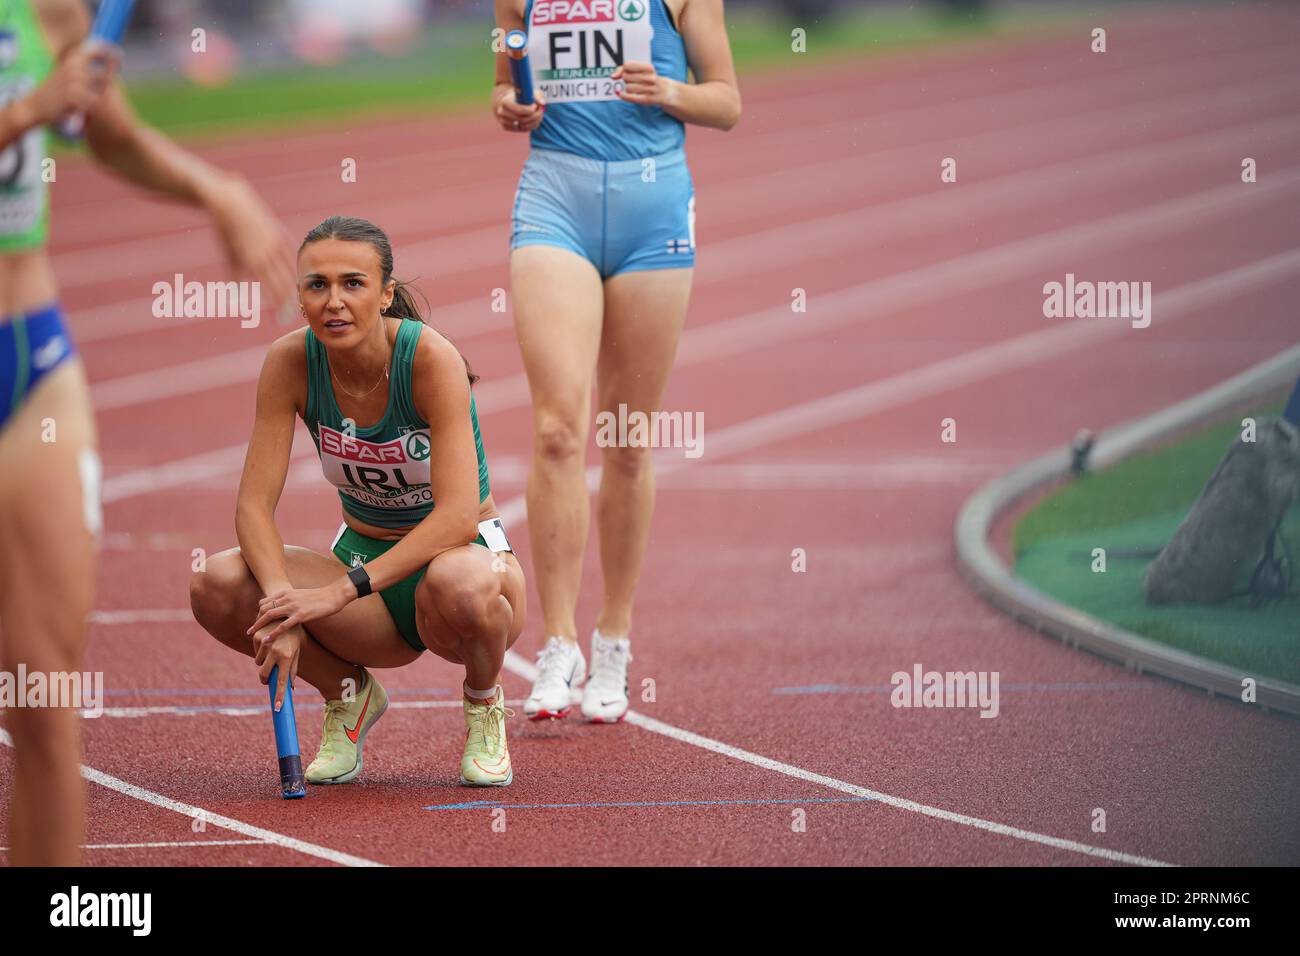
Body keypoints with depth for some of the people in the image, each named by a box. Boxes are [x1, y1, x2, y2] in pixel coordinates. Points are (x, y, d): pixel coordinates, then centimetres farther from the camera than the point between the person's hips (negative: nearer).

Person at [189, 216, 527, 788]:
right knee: (216, 586, -23)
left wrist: (342, 590, -39)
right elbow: (254, 505, -14)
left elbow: (457, 516, -31)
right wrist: (281, 602, -33)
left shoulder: (430, 360, -24)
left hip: (462, 552, -4)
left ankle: (484, 703, -4)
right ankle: (349, 694, 6)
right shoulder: (291, 363, -13)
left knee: (459, 584, -42)